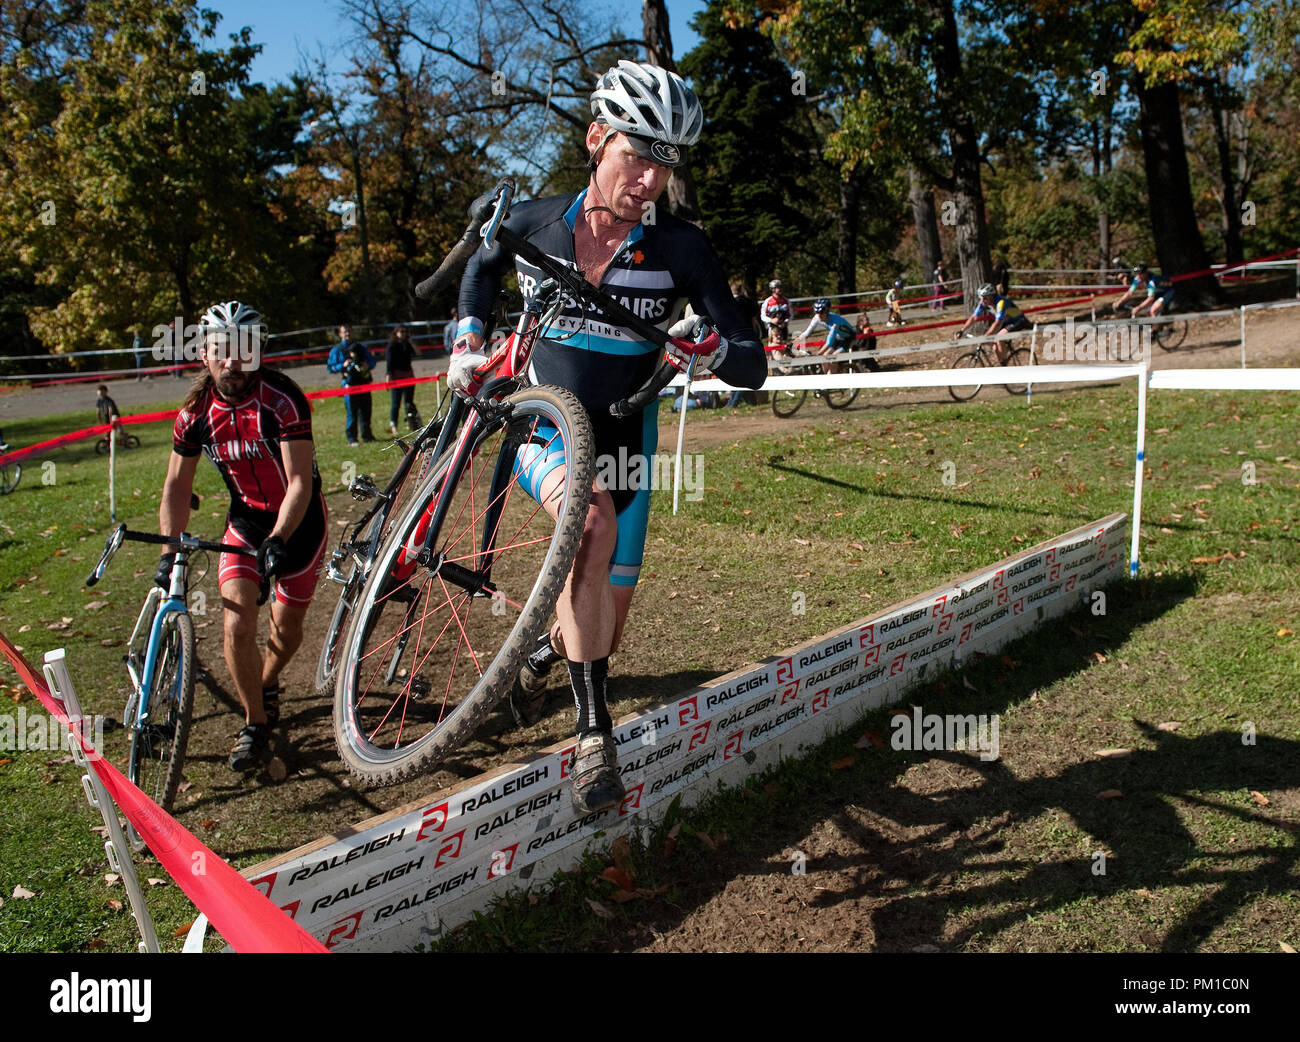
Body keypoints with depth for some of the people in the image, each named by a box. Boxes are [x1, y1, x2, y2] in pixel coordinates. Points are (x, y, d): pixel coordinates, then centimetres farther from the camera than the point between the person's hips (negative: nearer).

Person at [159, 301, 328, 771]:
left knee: (286, 628, 7)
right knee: (237, 623, -14)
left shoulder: (282, 399, -24)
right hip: (245, 519, 3)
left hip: (298, 520, -2)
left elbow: (300, 482, -27)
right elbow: (177, 486, 0)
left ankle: (267, 686, 41)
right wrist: (169, 553, -9)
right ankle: (255, 725, 5)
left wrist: (277, 540, -38)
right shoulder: (196, 411, -10)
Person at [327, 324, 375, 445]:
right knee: (351, 412, -5)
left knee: (365, 410, 6)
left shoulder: (360, 346, 18)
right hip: (349, 384, -4)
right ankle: (351, 438, -1)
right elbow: (330, 367, 1)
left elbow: (372, 360, 19)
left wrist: (368, 365, -4)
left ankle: (366, 435, 15)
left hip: (364, 382, 4)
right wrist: (343, 365, -14)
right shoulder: (336, 350, 7)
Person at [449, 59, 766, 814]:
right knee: (593, 522, -36)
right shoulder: (535, 222, -7)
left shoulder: (680, 247, -13)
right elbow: (481, 270, 17)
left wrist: (705, 348, -36)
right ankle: (595, 731, -25)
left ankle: (543, 653, 43)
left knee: (606, 633, 5)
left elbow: (753, 367, -15)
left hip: (624, 440, 1)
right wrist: (468, 341, 4)